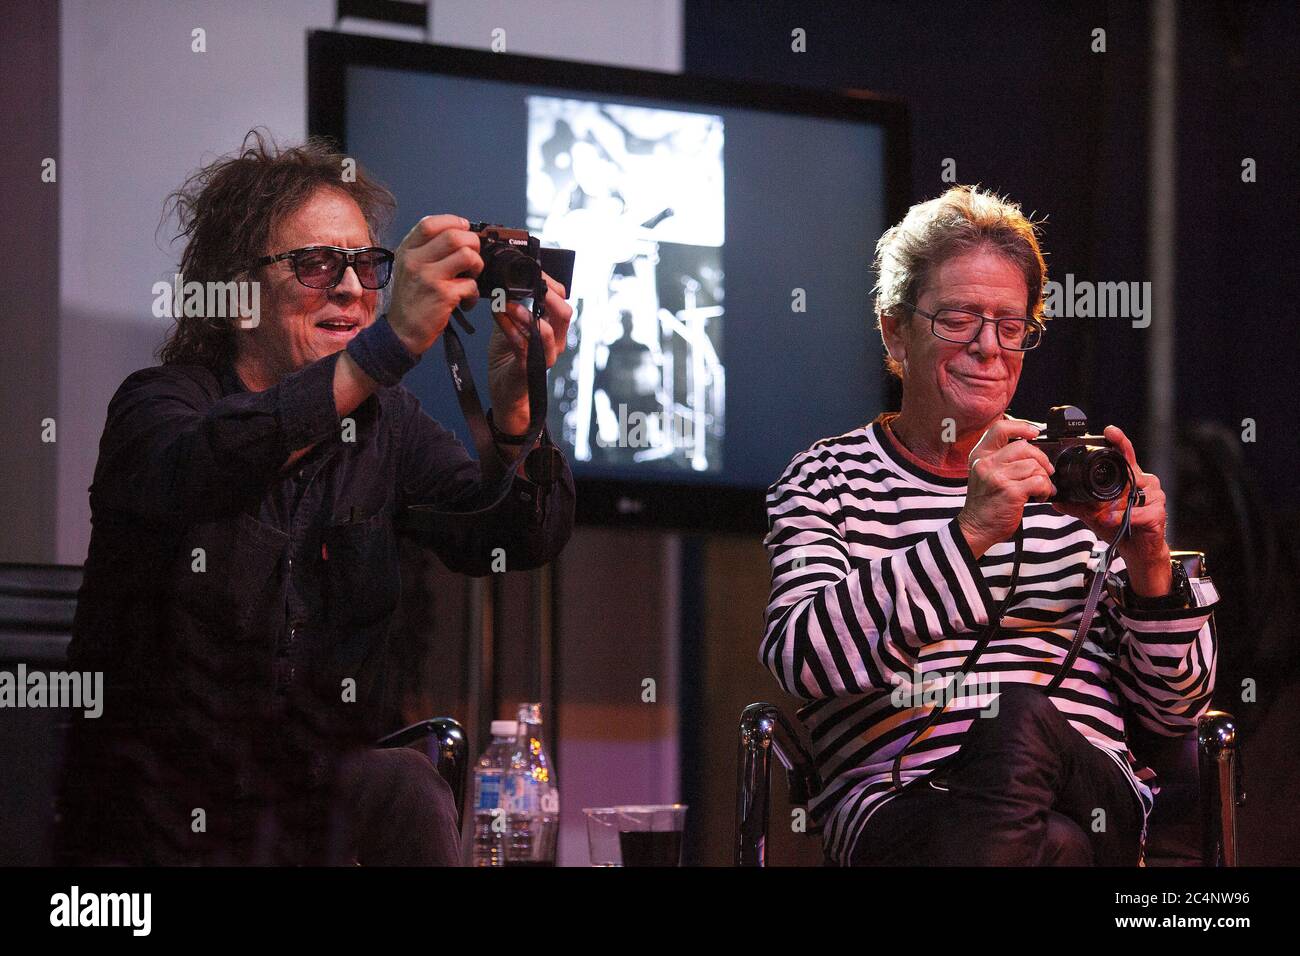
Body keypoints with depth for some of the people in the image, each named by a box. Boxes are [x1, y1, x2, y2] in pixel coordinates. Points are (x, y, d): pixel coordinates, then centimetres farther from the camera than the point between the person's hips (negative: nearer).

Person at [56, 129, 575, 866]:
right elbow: (197, 472, -29)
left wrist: (514, 410, -28)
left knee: (410, 791, -27)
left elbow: (514, 540, -6)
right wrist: (391, 345, -40)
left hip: (329, 789, 4)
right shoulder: (158, 404, -3)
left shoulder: (383, 424, 10)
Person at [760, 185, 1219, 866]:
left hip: (1097, 799, 2)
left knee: (1023, 719, -35)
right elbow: (801, 659, -10)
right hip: (897, 805, -2)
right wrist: (969, 534, -19)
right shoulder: (827, 479, 12)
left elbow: (1175, 710, 18)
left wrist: (1149, 569, -2)